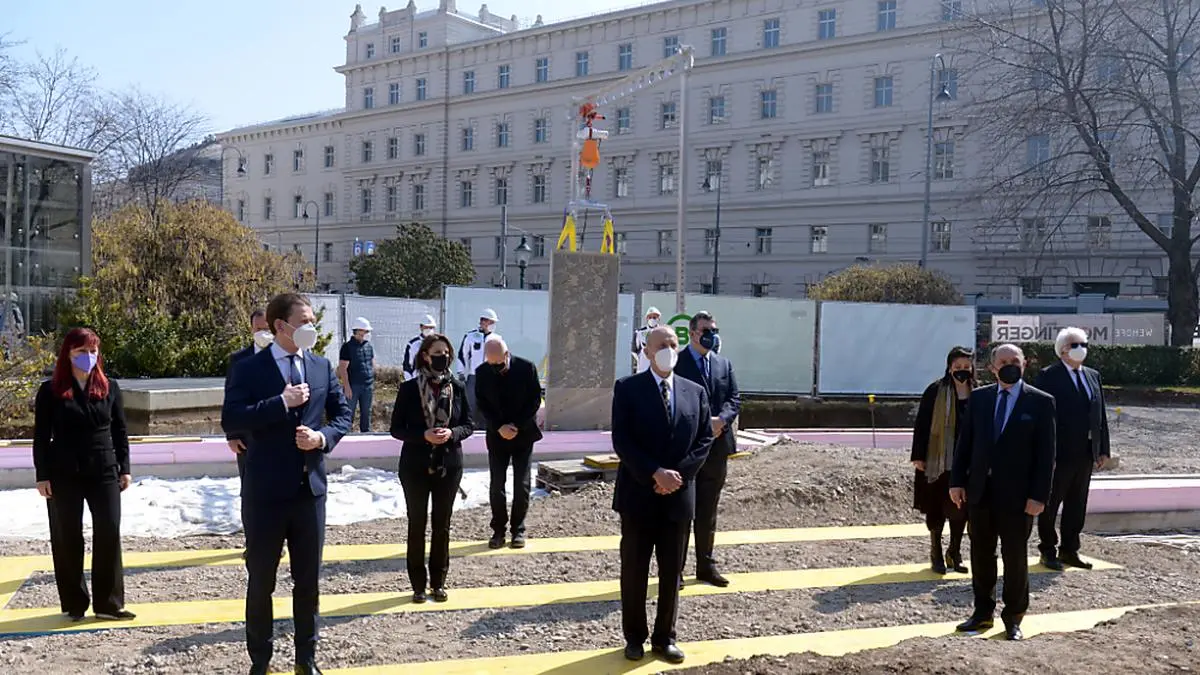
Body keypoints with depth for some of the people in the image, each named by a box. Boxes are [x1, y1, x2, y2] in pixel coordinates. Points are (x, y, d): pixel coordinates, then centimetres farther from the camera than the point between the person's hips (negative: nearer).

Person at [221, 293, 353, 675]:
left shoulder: (322, 366, 6)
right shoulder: (249, 369, -6)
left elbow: (343, 413, 10)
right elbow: (230, 420, -17)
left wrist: (324, 437, -9)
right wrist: (281, 402, -22)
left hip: (310, 487, 4)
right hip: (266, 490, -4)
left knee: (309, 579, 12)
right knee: (261, 580, 9)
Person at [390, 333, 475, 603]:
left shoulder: (458, 387, -2)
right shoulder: (409, 388, -8)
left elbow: (469, 425, 4)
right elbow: (396, 428, -6)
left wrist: (452, 433, -17)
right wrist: (424, 435, -22)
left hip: (449, 466, 2)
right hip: (415, 466, -2)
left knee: (442, 524, 10)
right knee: (417, 524, 6)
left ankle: (438, 581, 23)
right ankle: (418, 584, 18)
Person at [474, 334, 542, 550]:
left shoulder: (527, 368, -11)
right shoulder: (482, 373, -6)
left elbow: (535, 400, -8)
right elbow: (482, 405, -2)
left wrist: (517, 426, -15)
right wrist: (499, 427, -15)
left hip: (523, 435, -1)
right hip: (497, 436, 1)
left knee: (521, 484, 2)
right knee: (497, 485, 3)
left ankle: (518, 529, 13)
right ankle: (498, 530, 13)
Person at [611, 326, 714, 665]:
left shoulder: (695, 391, 7)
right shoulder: (627, 388, -3)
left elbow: (705, 438, 3)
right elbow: (621, 440, -11)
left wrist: (679, 474, -11)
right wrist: (656, 473, -19)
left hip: (679, 496, 3)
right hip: (639, 494, -3)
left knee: (671, 573, 10)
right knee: (634, 571, 8)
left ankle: (664, 638, 23)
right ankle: (634, 637, 22)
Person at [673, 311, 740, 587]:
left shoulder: (724, 364, 13)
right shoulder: (676, 364, -5)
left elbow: (735, 399, 8)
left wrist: (721, 420, -12)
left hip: (717, 447, 5)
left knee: (708, 512, 14)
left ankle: (706, 566, 23)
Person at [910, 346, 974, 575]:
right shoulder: (935, 391, -7)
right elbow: (922, 425, -7)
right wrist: (918, 456, -10)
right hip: (938, 460, -3)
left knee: (961, 508, 9)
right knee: (936, 509, 5)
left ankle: (955, 553, 23)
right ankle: (936, 554, 19)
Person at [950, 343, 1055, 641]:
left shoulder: (1041, 402, -4)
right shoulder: (978, 398, 6)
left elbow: (1046, 453, -6)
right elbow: (965, 442, 8)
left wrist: (1038, 495, -12)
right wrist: (957, 481, 1)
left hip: (1017, 495, -3)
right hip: (979, 491, 3)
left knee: (1015, 558, 7)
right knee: (981, 556, 12)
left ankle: (1013, 617, 21)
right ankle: (983, 612, 25)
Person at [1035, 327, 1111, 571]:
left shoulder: (1093, 376, 12)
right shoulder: (1048, 376, -8)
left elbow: (1101, 415, 14)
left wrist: (1103, 449, 9)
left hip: (1086, 453, 6)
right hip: (1059, 453, -6)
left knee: (1077, 505, 13)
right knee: (1050, 504, 5)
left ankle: (1069, 550, 24)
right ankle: (1048, 551, 16)